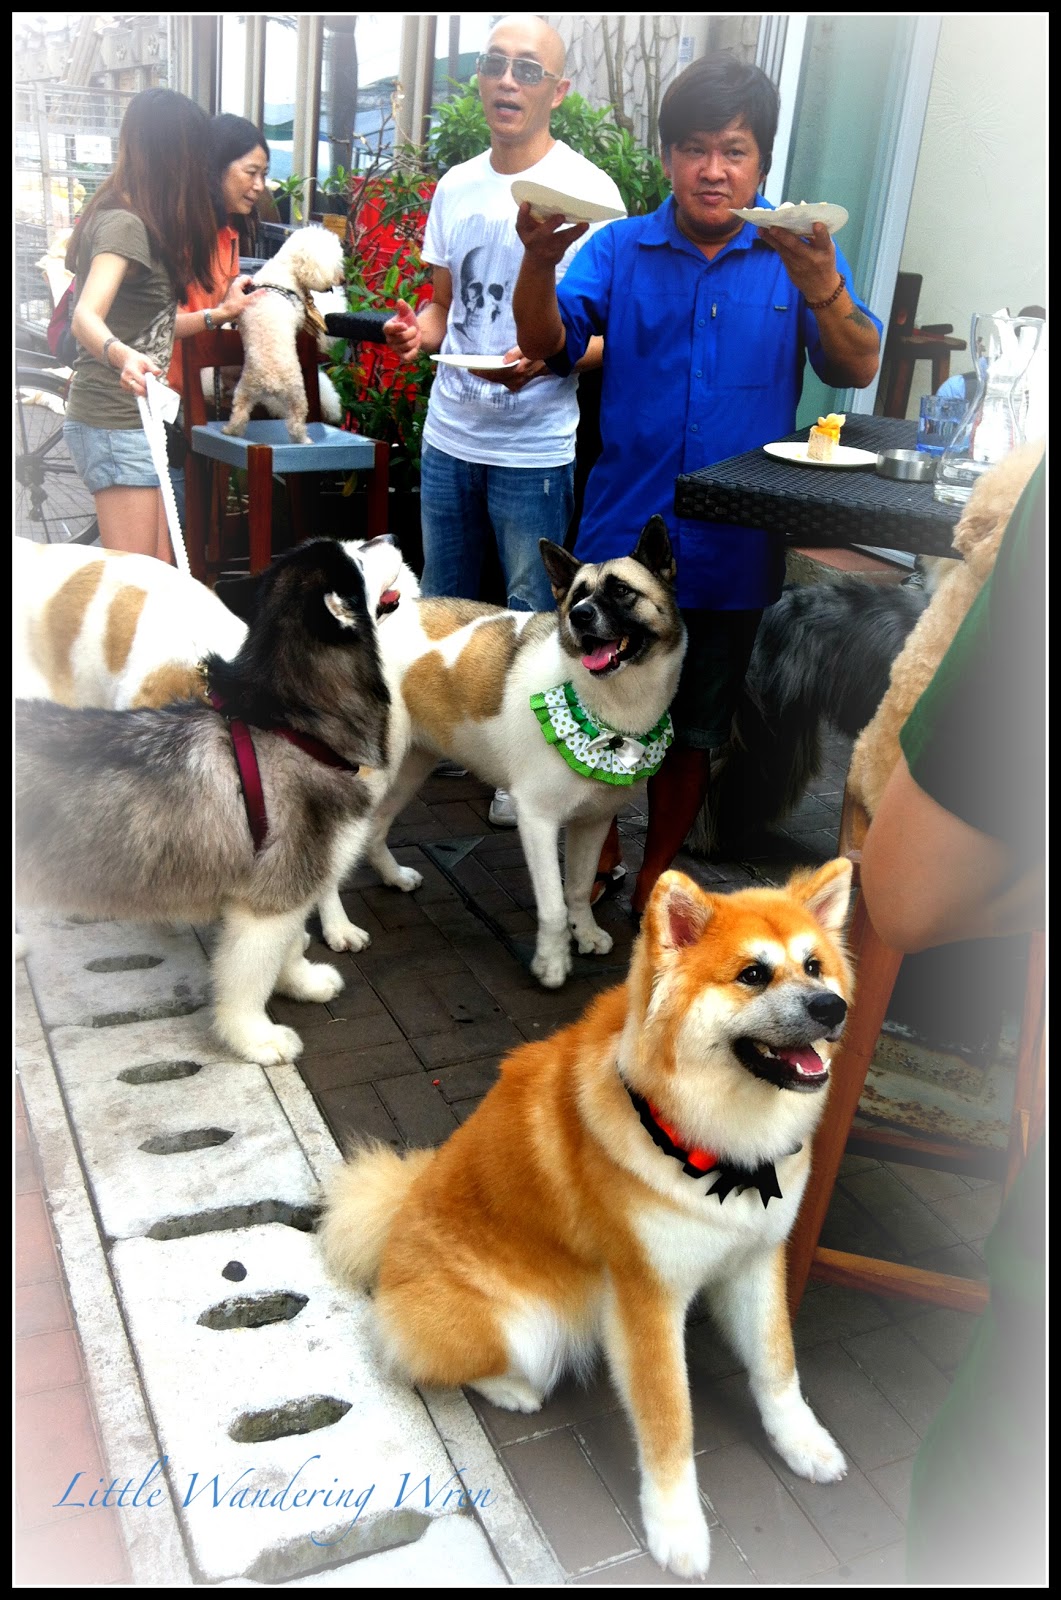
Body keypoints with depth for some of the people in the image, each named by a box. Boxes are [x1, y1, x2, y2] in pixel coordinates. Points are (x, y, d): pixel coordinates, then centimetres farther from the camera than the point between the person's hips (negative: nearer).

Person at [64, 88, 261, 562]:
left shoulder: (124, 219, 14)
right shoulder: (125, 224, -16)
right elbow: (86, 318, -30)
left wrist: (219, 313, 28)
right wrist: (123, 356, -50)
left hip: (132, 420, 10)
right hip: (115, 424, -10)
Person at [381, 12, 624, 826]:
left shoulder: (586, 189, -7)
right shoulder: (456, 186, 11)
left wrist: (546, 359, -27)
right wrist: (416, 332, -4)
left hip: (535, 447, -6)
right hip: (449, 433, 6)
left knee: (535, 615, 3)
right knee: (441, 600, 17)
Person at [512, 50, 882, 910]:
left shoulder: (797, 251, 1)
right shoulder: (620, 248, 2)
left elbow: (858, 369, -11)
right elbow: (548, 344, -12)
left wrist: (819, 284, -30)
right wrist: (538, 265, -32)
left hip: (733, 549, 1)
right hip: (621, 535, 0)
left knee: (694, 725, 14)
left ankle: (659, 868, 35)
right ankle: (598, 846, 35)